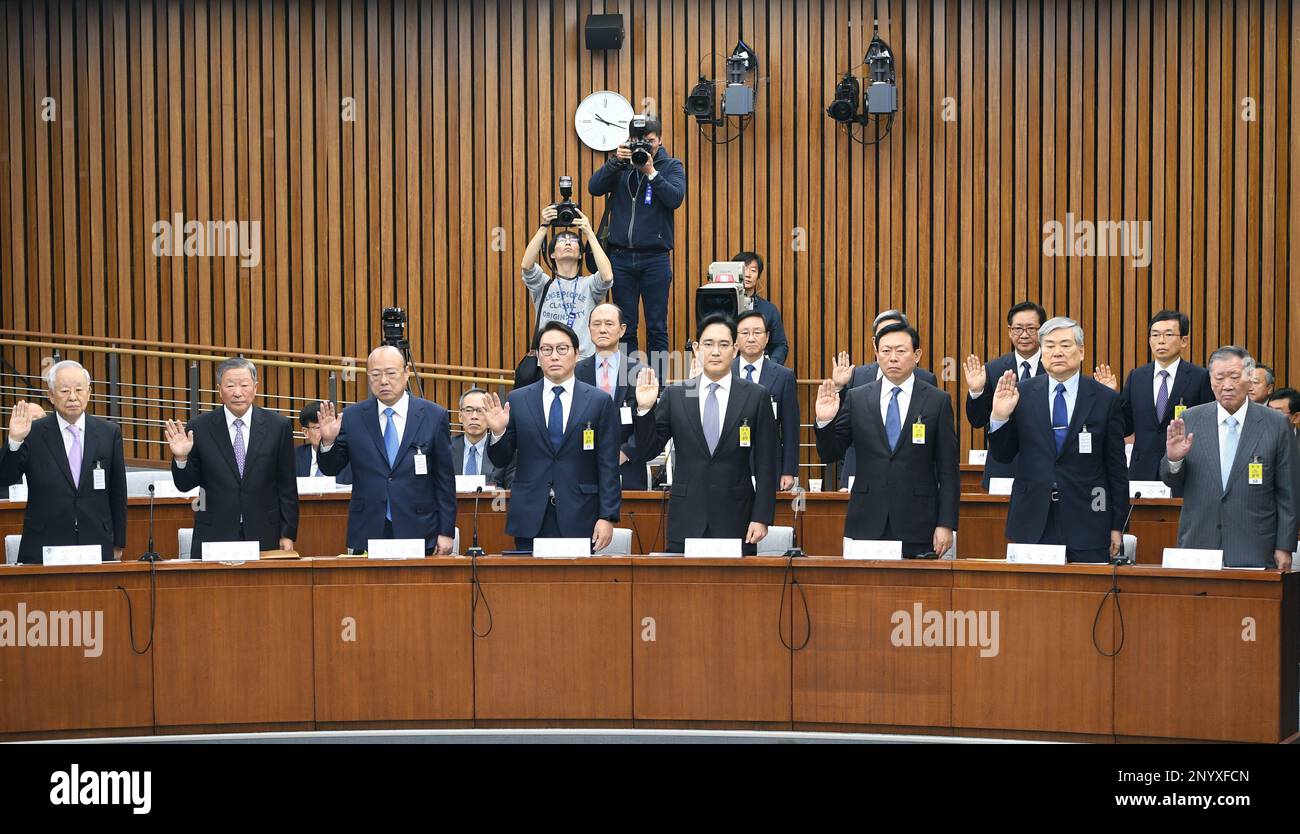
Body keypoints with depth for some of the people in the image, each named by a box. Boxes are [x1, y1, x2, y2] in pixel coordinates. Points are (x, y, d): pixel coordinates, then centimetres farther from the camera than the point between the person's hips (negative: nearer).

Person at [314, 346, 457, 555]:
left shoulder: (434, 416, 1)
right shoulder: (352, 417, 3)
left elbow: (445, 480, 2)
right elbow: (330, 470, 6)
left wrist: (446, 532, -1)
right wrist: (328, 441, -14)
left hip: (418, 534, -1)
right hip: (367, 535, 1)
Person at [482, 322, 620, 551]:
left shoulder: (599, 401, 3)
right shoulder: (517, 400, 7)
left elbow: (608, 466, 1)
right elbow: (501, 460, 9)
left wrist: (607, 517, -6)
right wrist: (498, 432, -11)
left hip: (580, 519, -1)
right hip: (530, 519, 1)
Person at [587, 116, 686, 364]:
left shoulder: (671, 166, 5)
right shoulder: (622, 162, 9)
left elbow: (676, 198, -12)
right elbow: (594, 188, -5)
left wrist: (651, 172, -17)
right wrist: (615, 162, -16)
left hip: (655, 257, -2)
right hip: (621, 256, 2)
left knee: (657, 327, 2)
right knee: (625, 326, 5)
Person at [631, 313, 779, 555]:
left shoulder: (756, 396, 2)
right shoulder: (674, 395, 6)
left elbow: (766, 464, 1)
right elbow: (648, 450, 6)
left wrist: (762, 517, -5)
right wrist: (644, 408, -9)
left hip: (736, 519, -1)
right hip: (687, 520, 1)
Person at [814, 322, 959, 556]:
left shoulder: (938, 401, 2)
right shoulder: (857, 399, 6)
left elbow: (948, 470, 1)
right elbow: (830, 454, 8)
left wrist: (946, 524, -5)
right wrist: (824, 421, -12)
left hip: (917, 527, -1)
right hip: (867, 525, 1)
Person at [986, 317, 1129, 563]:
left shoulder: (1105, 399, 1)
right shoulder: (1022, 393, 4)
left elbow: (1117, 468, 3)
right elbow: (1002, 455, 7)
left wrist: (1117, 527, 2)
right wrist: (999, 417, -12)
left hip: (1087, 523, -1)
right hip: (1033, 522, 1)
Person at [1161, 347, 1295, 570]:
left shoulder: (1276, 424, 0)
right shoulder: (1190, 419, 5)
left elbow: (1286, 493, 2)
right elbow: (1171, 480, 7)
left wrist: (1284, 547, -1)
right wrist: (1173, 459, -15)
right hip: (1197, 547, 2)